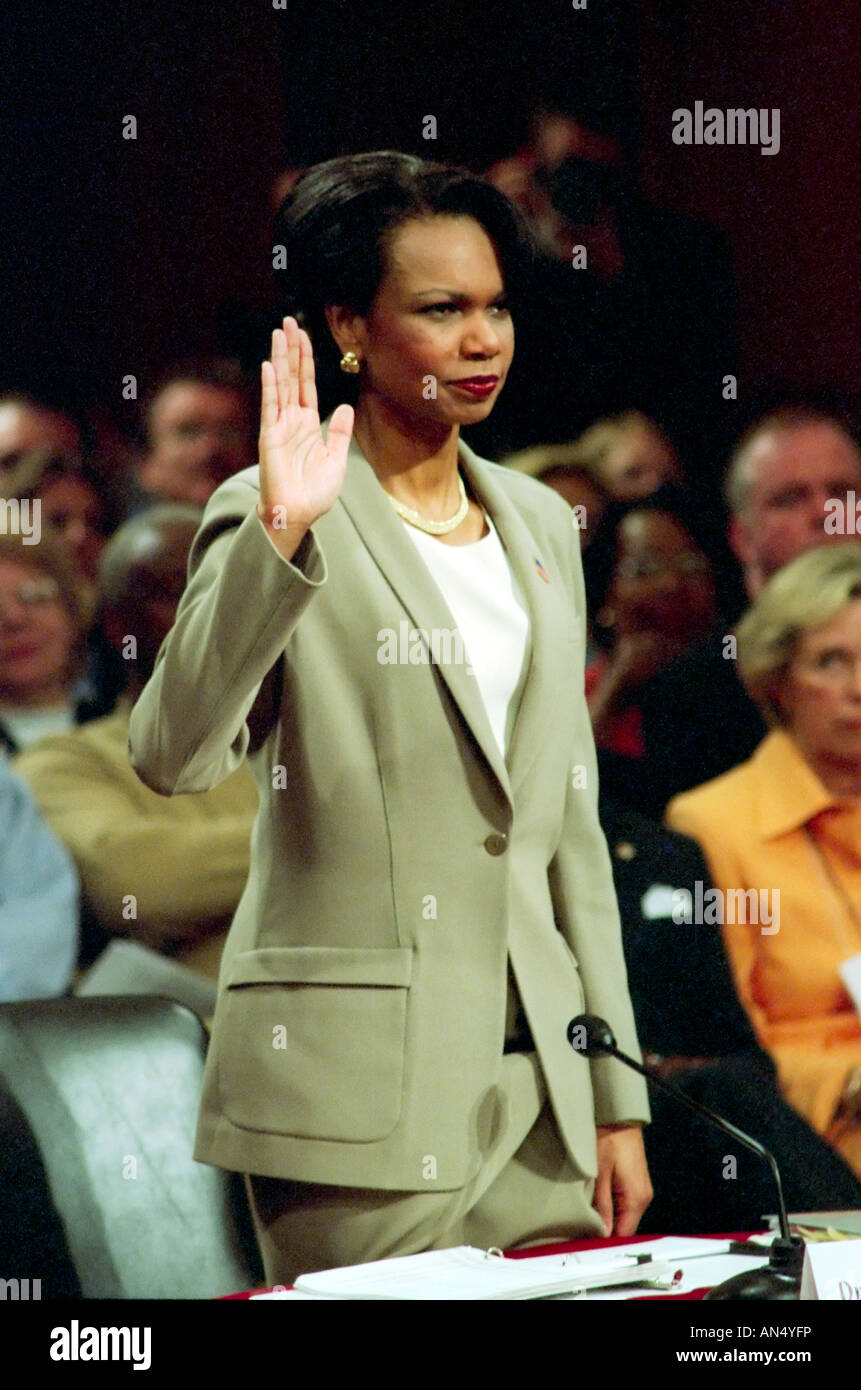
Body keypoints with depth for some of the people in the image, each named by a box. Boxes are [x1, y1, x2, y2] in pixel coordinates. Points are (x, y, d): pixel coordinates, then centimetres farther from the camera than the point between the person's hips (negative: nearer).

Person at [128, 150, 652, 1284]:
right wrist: (278, 537, -30)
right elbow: (172, 755, -21)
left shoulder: (538, 524, 15)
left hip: (539, 1092, 6)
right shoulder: (277, 523, -5)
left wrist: (616, 1099, 14)